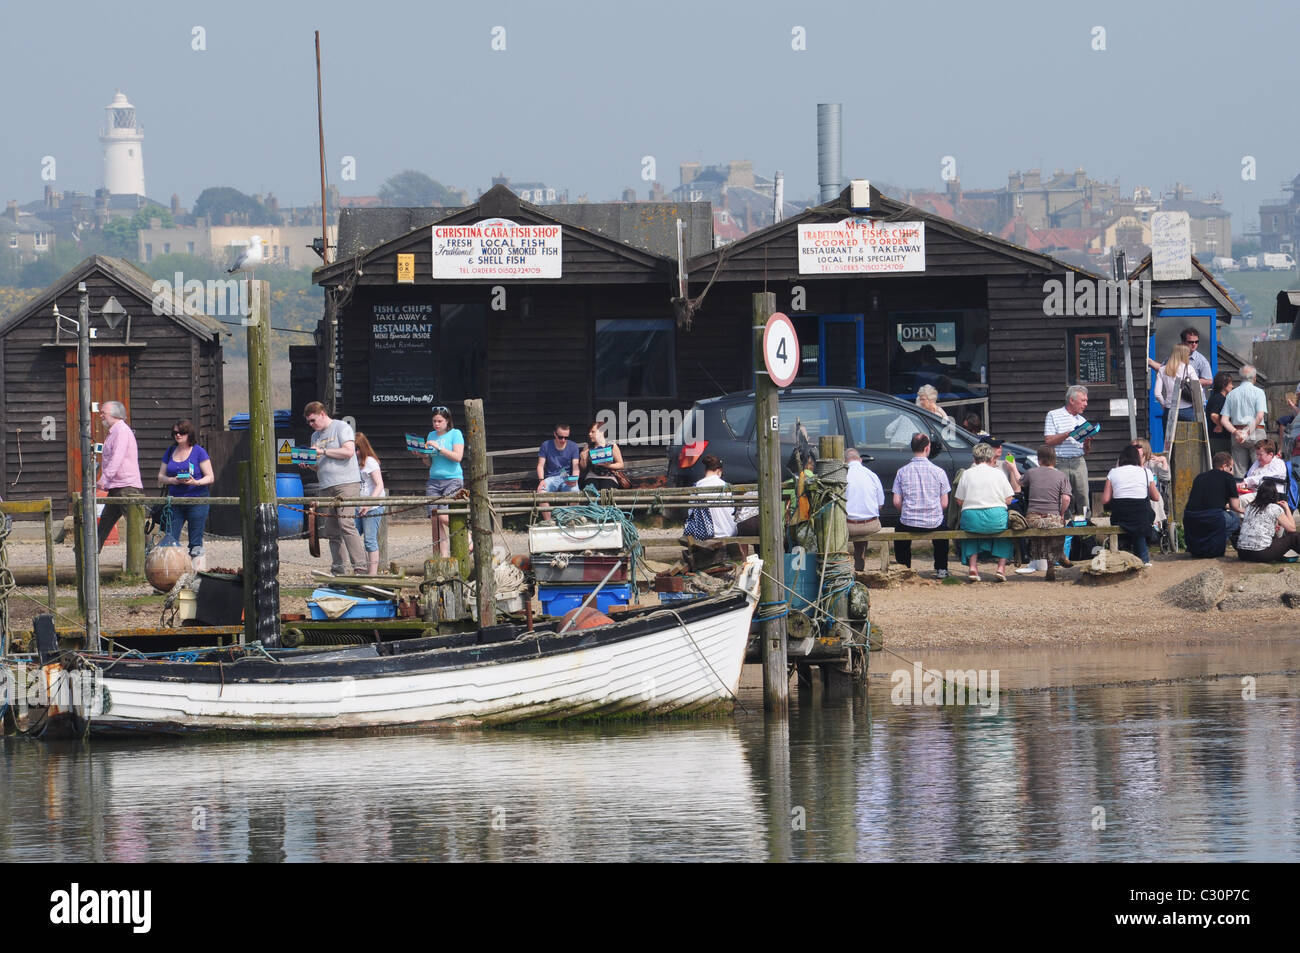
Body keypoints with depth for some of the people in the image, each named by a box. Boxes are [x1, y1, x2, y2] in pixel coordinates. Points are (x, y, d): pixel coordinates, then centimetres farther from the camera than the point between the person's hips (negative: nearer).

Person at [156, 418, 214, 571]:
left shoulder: (199, 452, 0)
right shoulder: (170, 452, 13)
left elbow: (210, 477, -2)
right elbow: (161, 477, 14)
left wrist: (196, 482, -22)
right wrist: (173, 480, -8)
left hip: (197, 500, -4)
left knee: (195, 541, -4)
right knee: (170, 538, -4)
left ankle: (197, 568, -2)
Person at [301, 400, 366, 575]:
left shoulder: (341, 427, 0)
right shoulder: (315, 436, 23)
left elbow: (348, 451, -12)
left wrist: (323, 451, -11)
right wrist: (308, 463, 5)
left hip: (346, 483, -8)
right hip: (325, 487, 8)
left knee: (346, 524, -18)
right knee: (330, 531, 2)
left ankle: (360, 566, -20)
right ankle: (338, 570, 5)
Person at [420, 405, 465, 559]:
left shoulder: (455, 434, 0)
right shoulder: (431, 435, 16)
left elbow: (458, 457, -11)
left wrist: (439, 448, -15)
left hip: (452, 479, -5)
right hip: (434, 481, 5)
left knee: (444, 516, -19)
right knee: (435, 519, -4)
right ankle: (443, 555, -3)